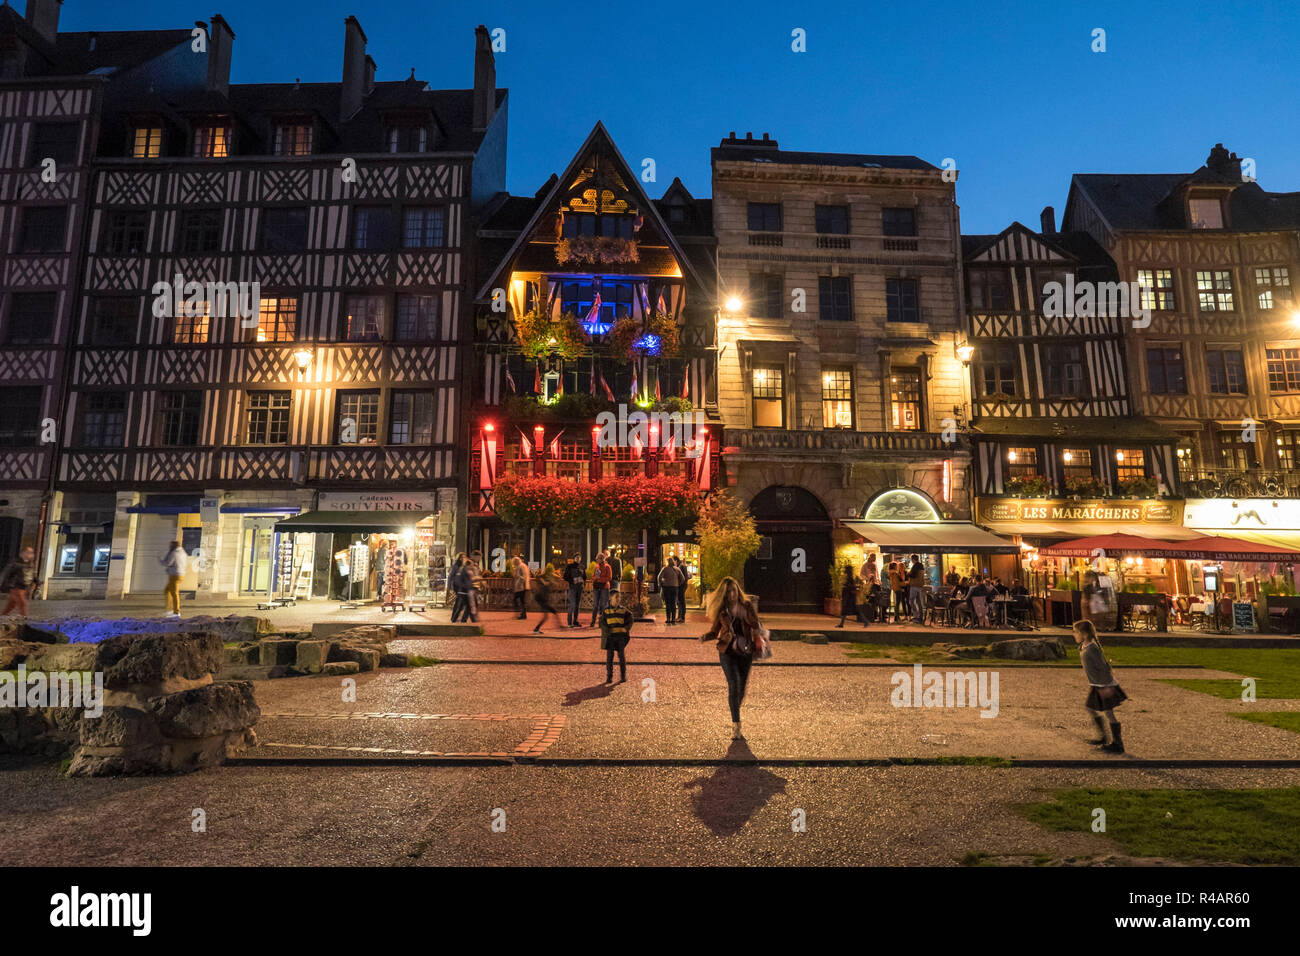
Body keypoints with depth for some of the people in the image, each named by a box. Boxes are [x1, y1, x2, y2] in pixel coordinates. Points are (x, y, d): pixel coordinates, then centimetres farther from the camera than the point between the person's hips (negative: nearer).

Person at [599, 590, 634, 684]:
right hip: (610, 636, -1)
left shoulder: (623, 610, 6)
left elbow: (630, 621, 10)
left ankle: (623, 676, 14)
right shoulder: (606, 611, 1)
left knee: (621, 655, 3)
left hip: (621, 636, 1)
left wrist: (626, 628, -6)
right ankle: (609, 677, 9)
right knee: (609, 656, 1)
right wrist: (607, 631, -14)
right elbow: (602, 623, -1)